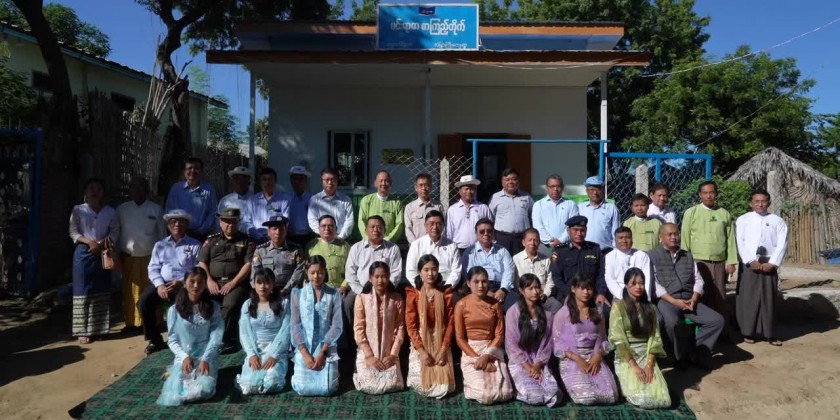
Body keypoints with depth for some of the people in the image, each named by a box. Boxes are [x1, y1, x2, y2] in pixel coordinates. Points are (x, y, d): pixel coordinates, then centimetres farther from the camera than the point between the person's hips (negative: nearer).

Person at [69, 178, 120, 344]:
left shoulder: (110, 211, 5)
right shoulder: (78, 210, 1)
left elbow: (115, 232, 3)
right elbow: (73, 233, -2)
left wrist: (102, 243, -13)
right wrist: (89, 242, -16)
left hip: (102, 254, 2)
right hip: (83, 253, -2)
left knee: (101, 291, 6)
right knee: (83, 291, -1)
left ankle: (99, 328, 16)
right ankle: (83, 330, 5)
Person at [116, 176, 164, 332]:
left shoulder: (155, 209, 1)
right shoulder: (122, 209, 5)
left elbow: (161, 233, 5)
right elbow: (116, 231, 9)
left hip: (150, 256, -1)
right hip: (129, 257, 2)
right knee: (131, 290, 5)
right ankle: (132, 322, 17)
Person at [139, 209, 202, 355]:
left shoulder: (195, 245, 9)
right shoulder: (160, 245, 18)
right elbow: (153, 268, 8)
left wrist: (181, 282, -16)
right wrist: (159, 285, -10)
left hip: (185, 285, -3)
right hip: (162, 284, 3)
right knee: (143, 301, -23)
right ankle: (154, 340, -4)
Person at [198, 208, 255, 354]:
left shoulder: (246, 241, 12)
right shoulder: (211, 240, 21)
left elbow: (248, 264, 0)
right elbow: (202, 262, 13)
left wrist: (233, 283, -12)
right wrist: (209, 281, -4)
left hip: (236, 282, -3)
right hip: (214, 281, 3)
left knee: (230, 304, -33)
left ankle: (224, 340, -19)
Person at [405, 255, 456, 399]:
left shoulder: (445, 293, 0)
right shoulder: (413, 294, -4)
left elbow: (450, 322, -3)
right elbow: (410, 324, -7)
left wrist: (444, 348, -12)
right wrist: (421, 350, -14)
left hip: (440, 341, 1)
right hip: (420, 341, -1)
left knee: (443, 387, -8)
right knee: (422, 386, -10)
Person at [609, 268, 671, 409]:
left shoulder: (650, 308, 8)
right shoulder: (618, 306, -6)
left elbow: (655, 337, 3)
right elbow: (618, 339, -11)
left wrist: (650, 364, -10)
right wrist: (634, 366, -16)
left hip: (647, 356, 4)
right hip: (626, 358, -4)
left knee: (662, 399, -14)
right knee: (642, 399, -22)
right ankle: (625, 382, 11)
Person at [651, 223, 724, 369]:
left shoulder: (688, 256, 21)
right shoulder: (653, 256, 2)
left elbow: (698, 279, 14)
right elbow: (653, 283, -7)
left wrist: (694, 298, -5)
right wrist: (673, 300, -15)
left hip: (689, 300, 6)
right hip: (666, 300, -5)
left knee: (717, 320, -14)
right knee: (673, 322, -36)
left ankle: (698, 353, 1)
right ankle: (682, 355, -8)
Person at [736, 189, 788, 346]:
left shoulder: (777, 221, 7)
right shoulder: (743, 220, 5)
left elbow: (782, 244, 0)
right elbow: (740, 243, -2)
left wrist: (772, 263, -11)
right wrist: (751, 262, -12)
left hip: (769, 265, 1)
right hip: (749, 265, -1)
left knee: (769, 299, 5)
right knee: (748, 298, 1)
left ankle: (770, 333, 13)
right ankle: (748, 332, 9)